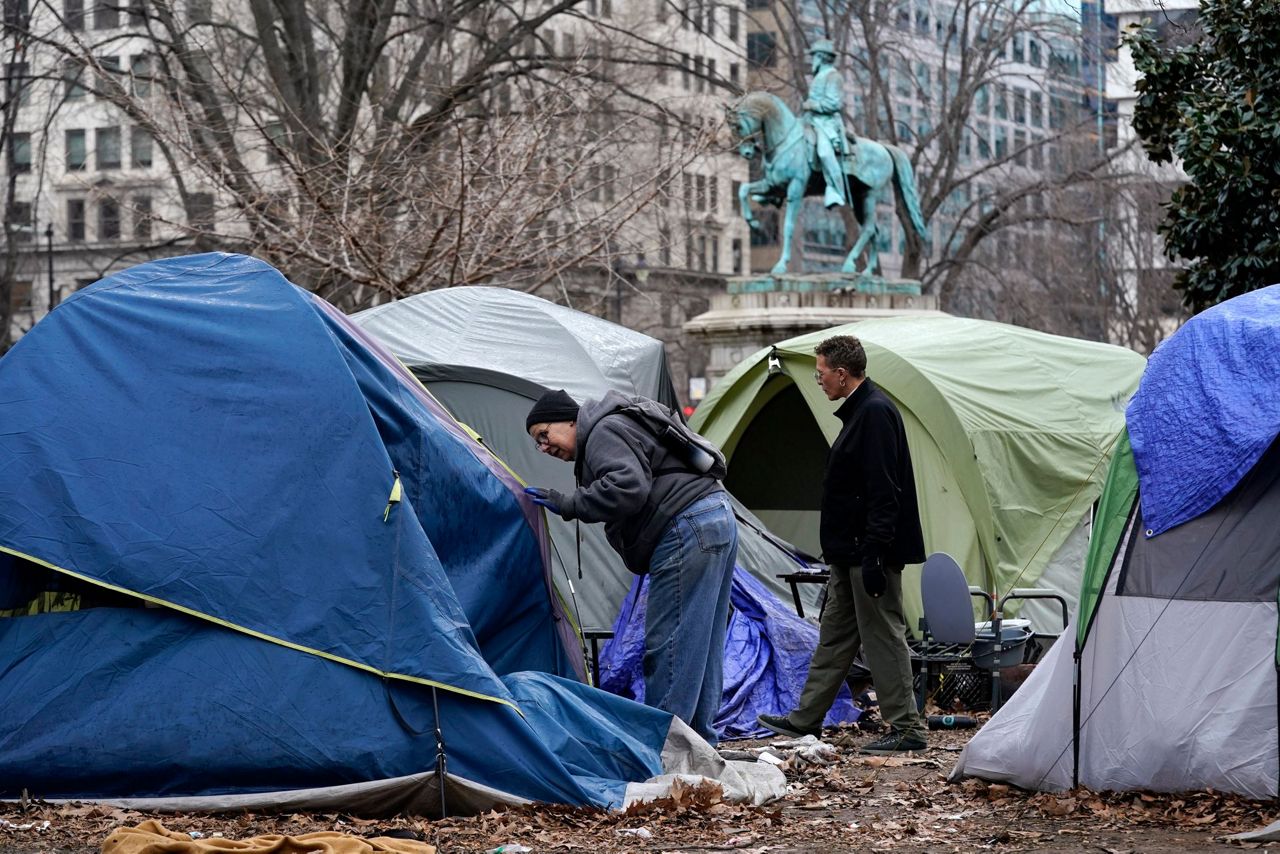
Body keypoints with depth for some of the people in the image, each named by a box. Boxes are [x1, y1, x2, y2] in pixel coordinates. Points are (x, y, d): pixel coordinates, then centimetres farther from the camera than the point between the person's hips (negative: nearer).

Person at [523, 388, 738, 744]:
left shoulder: (604, 432, -6)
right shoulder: (621, 425, 26)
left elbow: (628, 487, -22)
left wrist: (567, 504, -14)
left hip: (688, 527, -11)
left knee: (667, 644, -9)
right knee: (700, 644, 14)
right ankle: (699, 739, 20)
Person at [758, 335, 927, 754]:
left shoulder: (875, 413, -17)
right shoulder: (861, 410, 16)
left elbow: (883, 492, -23)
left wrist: (874, 555, -26)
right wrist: (839, 548, 23)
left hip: (870, 551, -11)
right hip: (851, 553, 11)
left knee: (883, 634, -5)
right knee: (835, 633, 16)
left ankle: (906, 728, 0)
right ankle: (806, 718, 24)